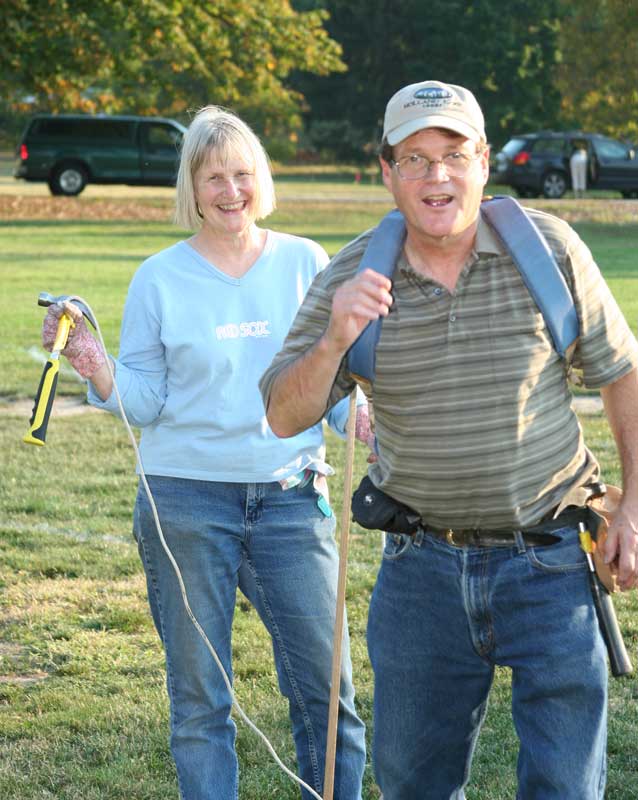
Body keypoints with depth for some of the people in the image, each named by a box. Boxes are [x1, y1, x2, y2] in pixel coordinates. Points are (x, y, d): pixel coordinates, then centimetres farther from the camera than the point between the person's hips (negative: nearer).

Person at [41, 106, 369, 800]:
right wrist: (97, 371, -18)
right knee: (199, 698, 6)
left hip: (291, 499, 1)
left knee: (326, 690, 3)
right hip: (186, 505, -1)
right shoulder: (159, 278, 2)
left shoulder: (306, 264, 5)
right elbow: (145, 403, 1)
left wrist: (365, 420, -10)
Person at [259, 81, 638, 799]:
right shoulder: (351, 278, -4)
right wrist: (333, 341, -25)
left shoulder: (547, 248, -7)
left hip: (548, 559, -2)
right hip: (424, 566, 2)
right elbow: (284, 417, -7)